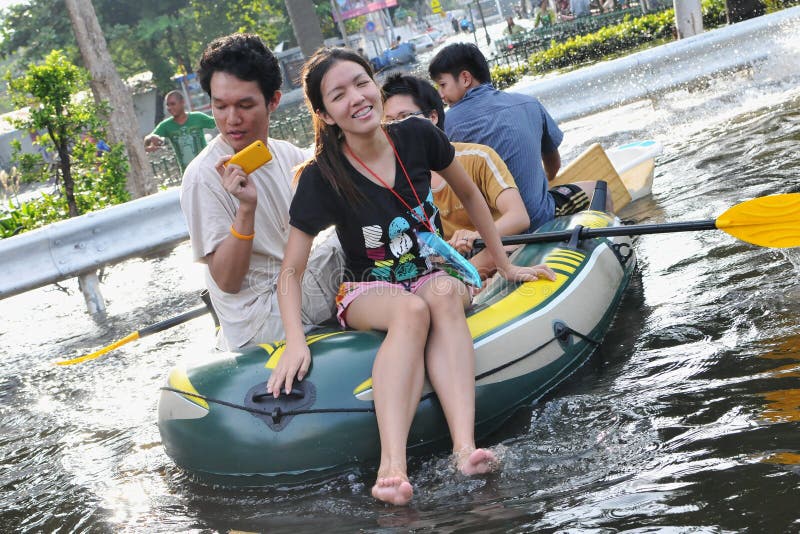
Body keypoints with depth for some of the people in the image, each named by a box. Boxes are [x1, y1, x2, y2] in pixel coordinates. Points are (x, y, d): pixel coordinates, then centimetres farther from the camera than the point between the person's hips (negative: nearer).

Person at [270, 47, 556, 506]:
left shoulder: (418, 137, -6)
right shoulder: (322, 177, -14)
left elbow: (470, 195, 11)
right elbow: (291, 270, -11)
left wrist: (506, 265, 13)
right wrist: (296, 343, -25)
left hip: (437, 277, 2)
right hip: (369, 295, -2)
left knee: (443, 295, -35)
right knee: (411, 310, -38)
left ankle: (465, 446, -52)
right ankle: (393, 464, -54)